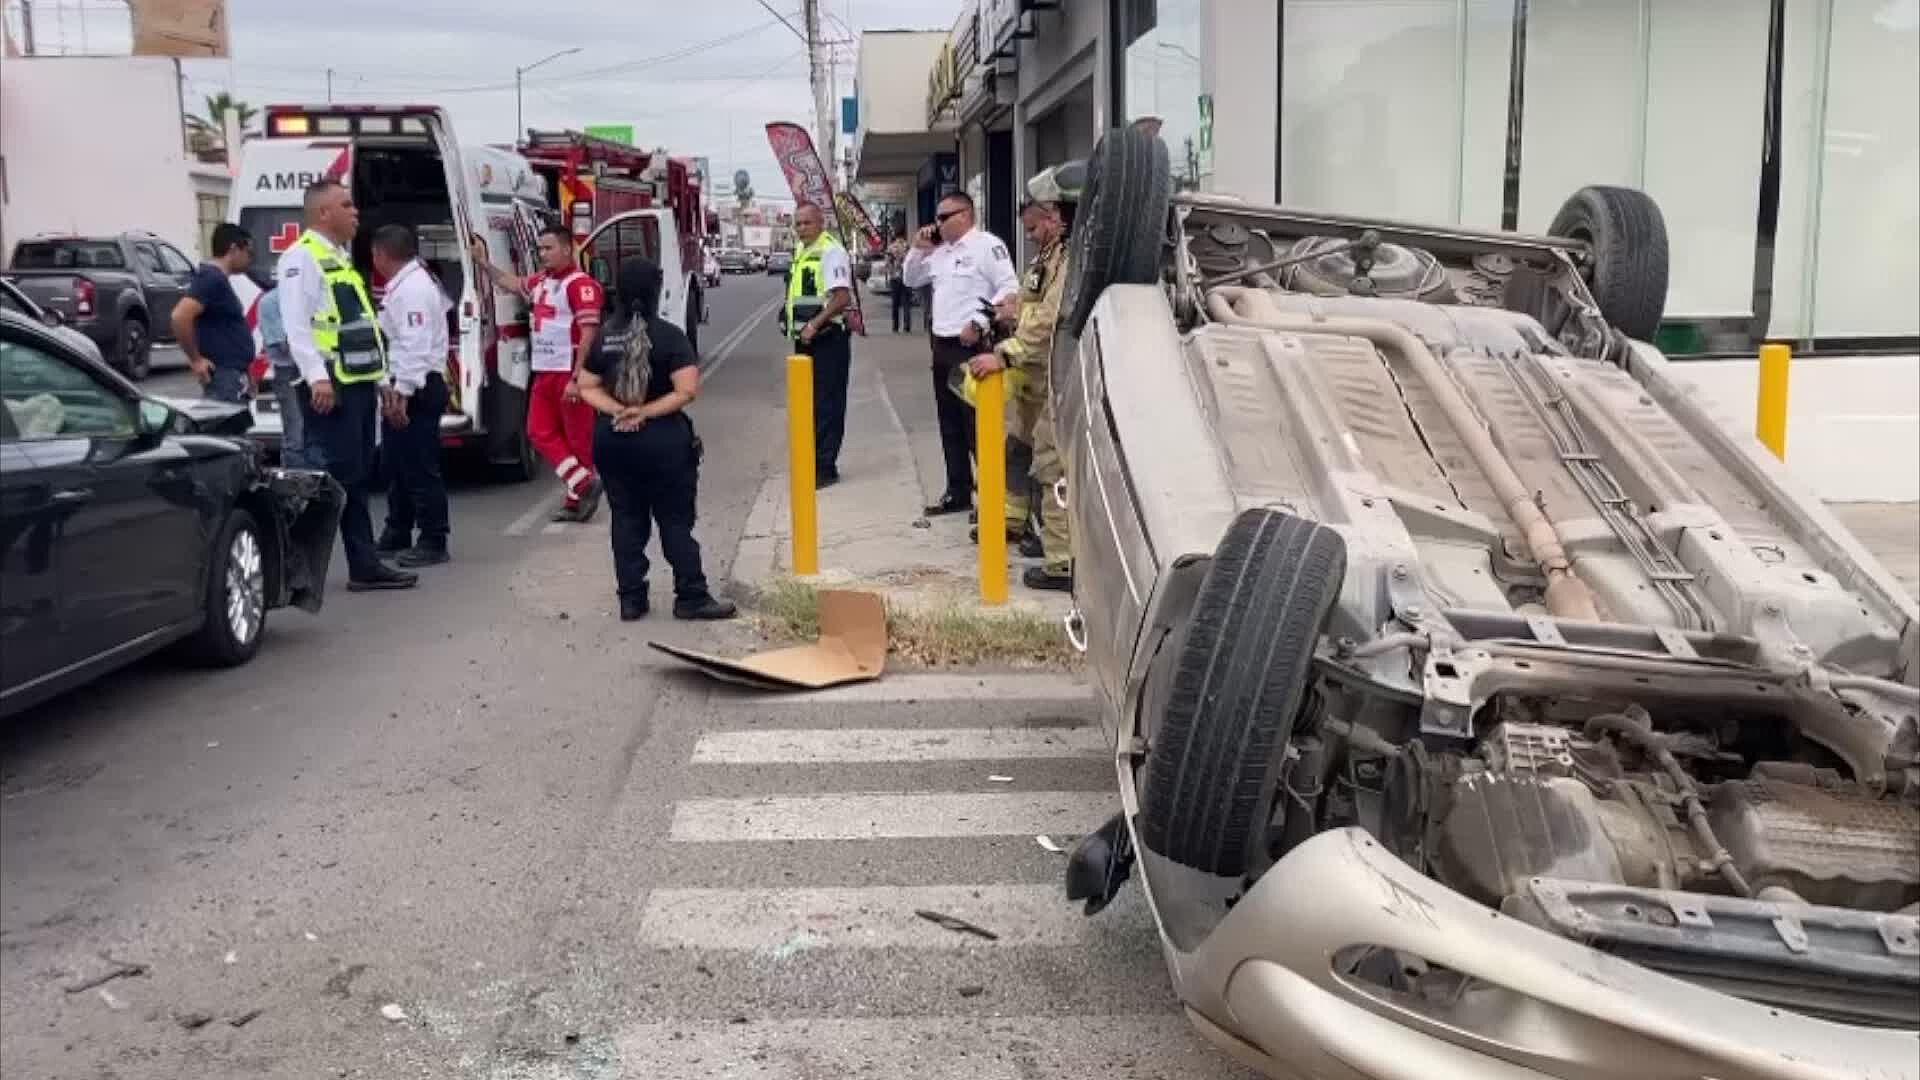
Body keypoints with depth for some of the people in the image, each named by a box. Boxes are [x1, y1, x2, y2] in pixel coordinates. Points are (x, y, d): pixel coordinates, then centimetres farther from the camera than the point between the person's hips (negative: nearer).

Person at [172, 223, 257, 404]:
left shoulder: (218, 279, 15)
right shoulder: (211, 278, -15)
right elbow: (180, 316, -27)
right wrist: (196, 360, -19)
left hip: (232, 374, 10)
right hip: (223, 375, -10)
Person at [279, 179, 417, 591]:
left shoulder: (343, 259, 23)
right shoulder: (301, 256, -7)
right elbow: (296, 324, -18)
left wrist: (381, 377, 21)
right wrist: (317, 377, -27)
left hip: (359, 384, 9)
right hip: (330, 387, -9)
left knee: (357, 477, 10)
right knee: (334, 475, -10)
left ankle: (365, 566, 14)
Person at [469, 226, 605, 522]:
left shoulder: (581, 284, -14)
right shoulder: (541, 281, 13)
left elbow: (588, 334, -20)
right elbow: (512, 283, 36)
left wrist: (577, 378, -22)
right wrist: (482, 263, 31)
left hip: (570, 375, -9)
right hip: (545, 373, 9)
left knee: (579, 437, -1)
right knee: (541, 432, 6)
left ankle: (577, 499, 4)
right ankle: (584, 484, 4)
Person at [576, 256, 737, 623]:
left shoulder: (603, 337, 3)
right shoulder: (669, 335, -11)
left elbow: (587, 388, 4)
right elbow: (687, 390, -18)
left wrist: (618, 411, -8)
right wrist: (646, 412, -14)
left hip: (613, 439, 4)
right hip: (663, 439, -4)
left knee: (626, 519, 11)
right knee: (675, 520, 3)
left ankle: (631, 599, 13)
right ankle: (691, 598, 7)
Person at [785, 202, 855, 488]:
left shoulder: (831, 251, -13)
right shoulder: (801, 252, 15)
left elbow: (842, 297, -22)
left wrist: (814, 324, -25)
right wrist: (797, 327, 13)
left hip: (827, 337, -9)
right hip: (805, 338, 9)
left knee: (827, 405, -5)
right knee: (808, 402, 15)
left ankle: (825, 467, -1)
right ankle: (813, 461, 24)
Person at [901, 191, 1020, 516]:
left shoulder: (987, 245, -9)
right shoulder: (940, 251, 16)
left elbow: (1010, 289, -16)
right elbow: (910, 280, 26)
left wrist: (979, 323, -20)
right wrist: (918, 249, 11)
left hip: (972, 347, -9)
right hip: (943, 346, 9)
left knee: (978, 425, -6)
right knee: (950, 426, 13)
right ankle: (958, 492, 22)